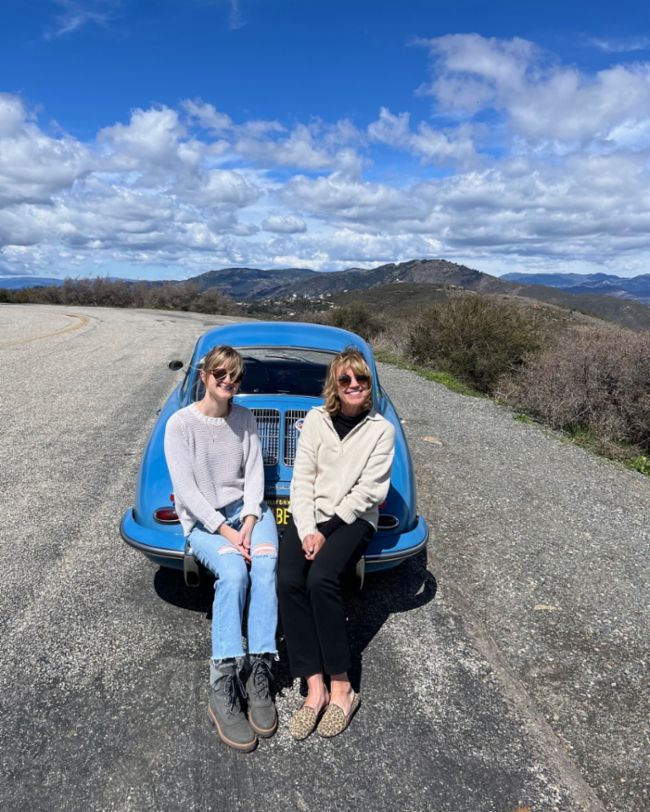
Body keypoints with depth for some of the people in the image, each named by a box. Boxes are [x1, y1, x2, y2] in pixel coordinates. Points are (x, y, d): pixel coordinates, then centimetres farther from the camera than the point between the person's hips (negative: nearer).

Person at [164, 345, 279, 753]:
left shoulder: (245, 418, 6)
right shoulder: (180, 424, -6)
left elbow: (255, 473, 3)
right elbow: (186, 489, -11)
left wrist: (249, 521, -13)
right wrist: (224, 531, -20)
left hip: (246, 508, 3)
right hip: (202, 519, -3)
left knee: (265, 565, -27)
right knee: (234, 572, -31)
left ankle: (259, 670, -25)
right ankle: (223, 688, -27)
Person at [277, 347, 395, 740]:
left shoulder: (382, 429, -1)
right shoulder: (316, 419, 5)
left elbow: (368, 491, -7)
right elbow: (302, 478, 1)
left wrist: (326, 531, -14)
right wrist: (306, 531, -11)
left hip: (355, 520, -2)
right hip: (309, 516, 3)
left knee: (321, 579, -29)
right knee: (288, 581, -24)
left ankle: (341, 687, -15)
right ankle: (316, 688, -17)